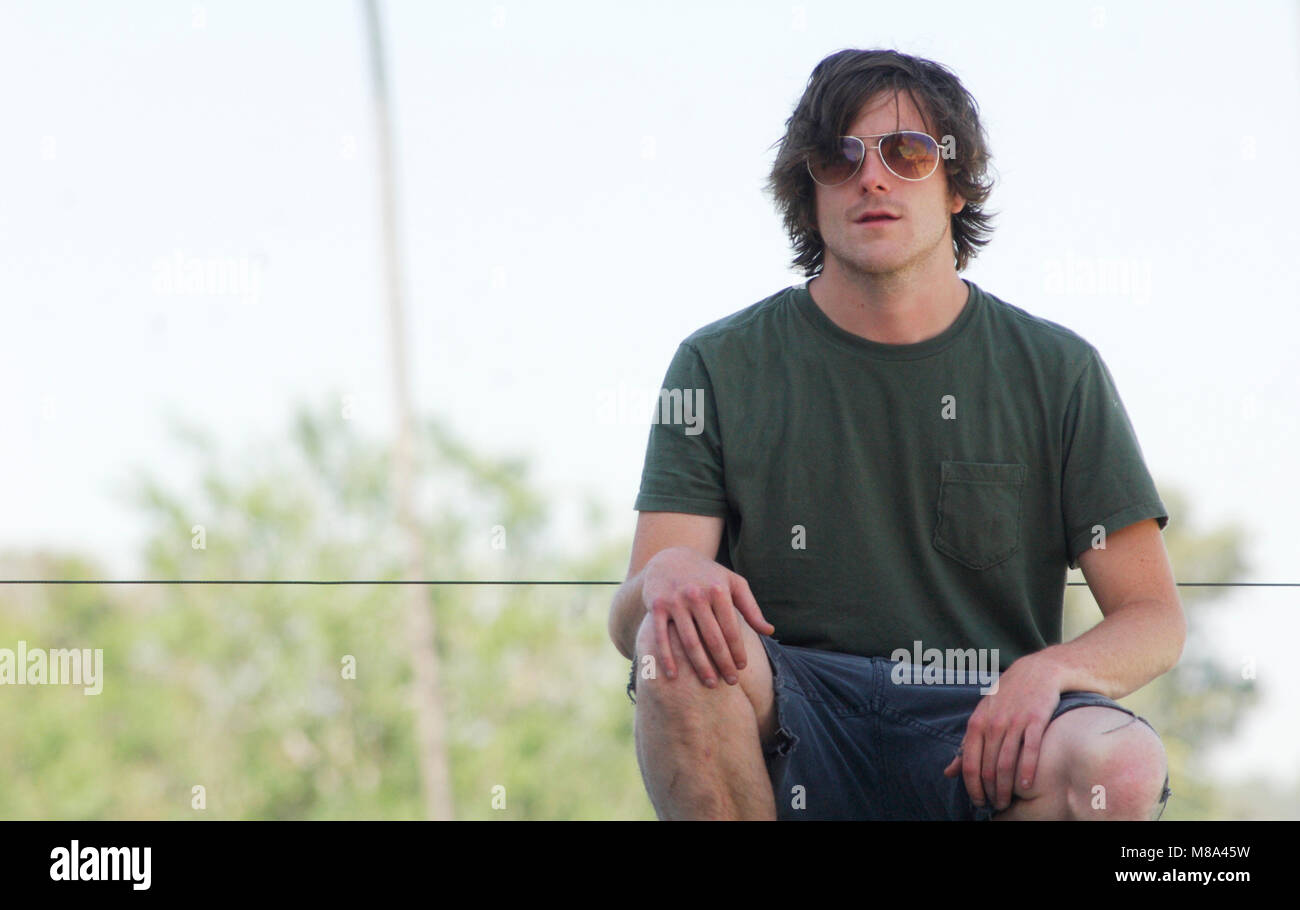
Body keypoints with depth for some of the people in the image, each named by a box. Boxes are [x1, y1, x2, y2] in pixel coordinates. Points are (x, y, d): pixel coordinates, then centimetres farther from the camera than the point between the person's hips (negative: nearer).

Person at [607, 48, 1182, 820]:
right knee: (681, 644, -33)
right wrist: (665, 575, -28)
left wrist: (1046, 671, -18)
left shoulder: (1056, 371, 8)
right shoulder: (724, 367, 7)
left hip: (977, 730, 0)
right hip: (787, 732, 0)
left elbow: (1156, 621, 6)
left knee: (1123, 771, -33)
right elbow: (627, 626, -1)